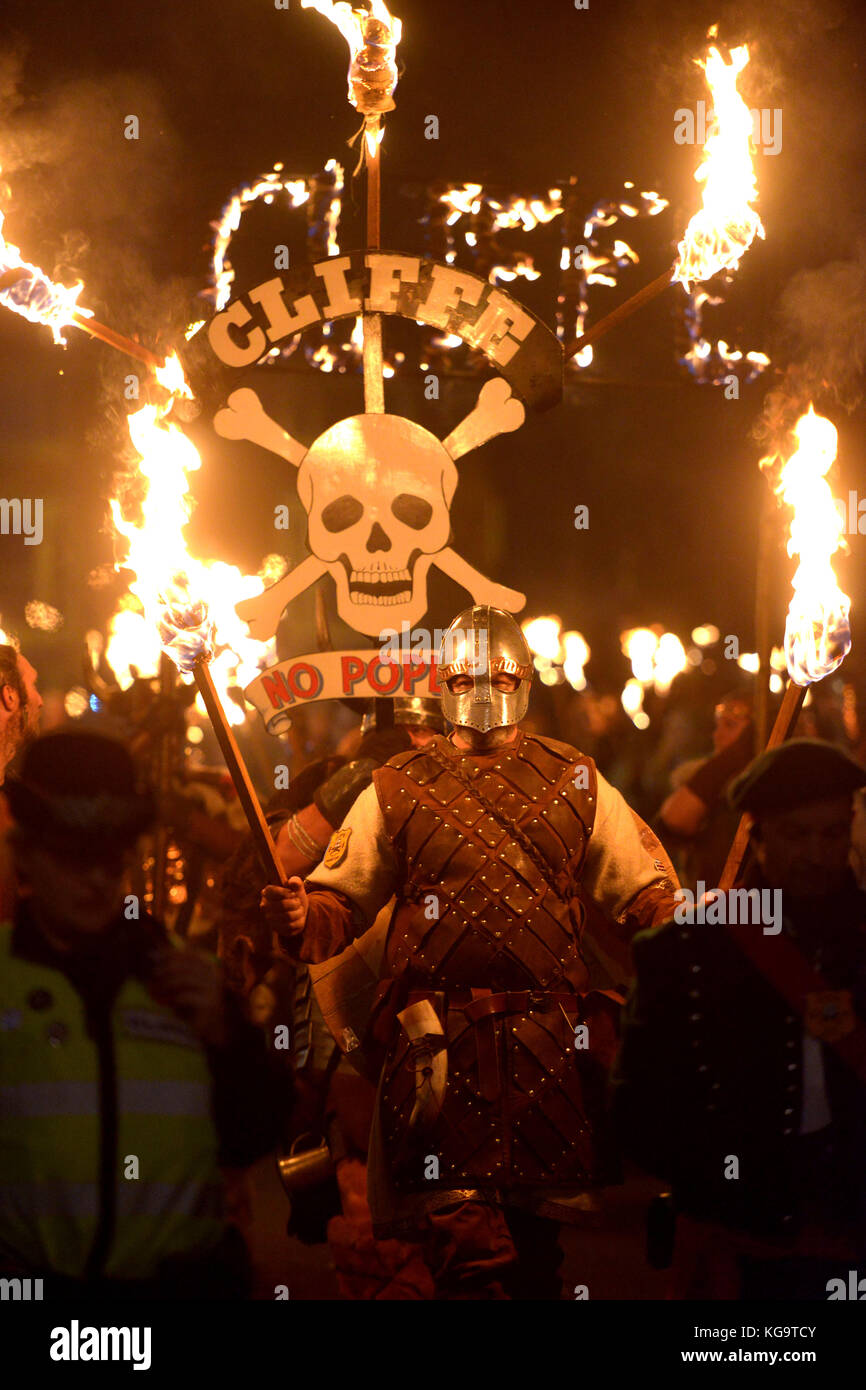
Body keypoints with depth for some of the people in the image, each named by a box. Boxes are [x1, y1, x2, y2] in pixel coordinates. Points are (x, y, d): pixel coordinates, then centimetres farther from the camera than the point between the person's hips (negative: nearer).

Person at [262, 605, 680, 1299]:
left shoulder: (576, 781, 12)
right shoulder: (396, 789, 10)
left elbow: (645, 890, 10)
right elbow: (343, 901, 8)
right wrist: (301, 916, -14)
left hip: (549, 1037, 1)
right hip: (439, 1037, -1)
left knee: (538, 1240, 7)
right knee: (466, 1242, -10)